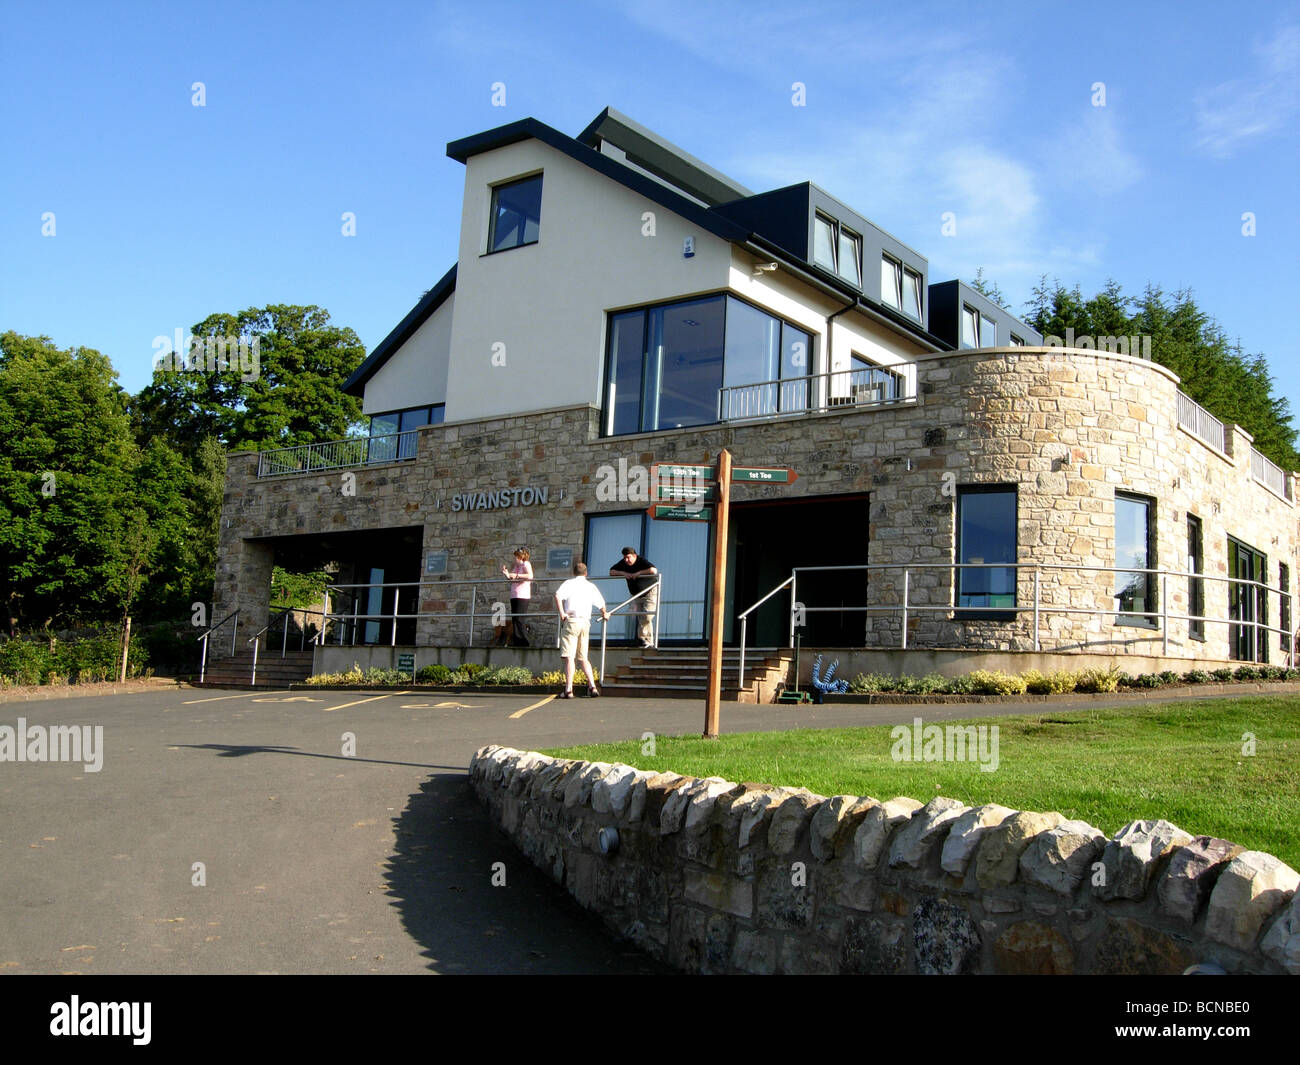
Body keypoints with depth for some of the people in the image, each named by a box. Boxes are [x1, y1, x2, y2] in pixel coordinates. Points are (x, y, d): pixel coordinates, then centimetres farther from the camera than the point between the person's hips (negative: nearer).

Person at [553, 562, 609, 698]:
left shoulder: (569, 583, 3)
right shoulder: (591, 586, 16)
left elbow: (558, 595, -16)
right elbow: (601, 603, 25)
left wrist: (561, 612, -13)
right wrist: (604, 614, 44)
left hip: (571, 621, -4)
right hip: (585, 622, 4)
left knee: (569, 657, -7)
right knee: (583, 657, 15)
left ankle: (569, 690, -13)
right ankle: (592, 686, 7)